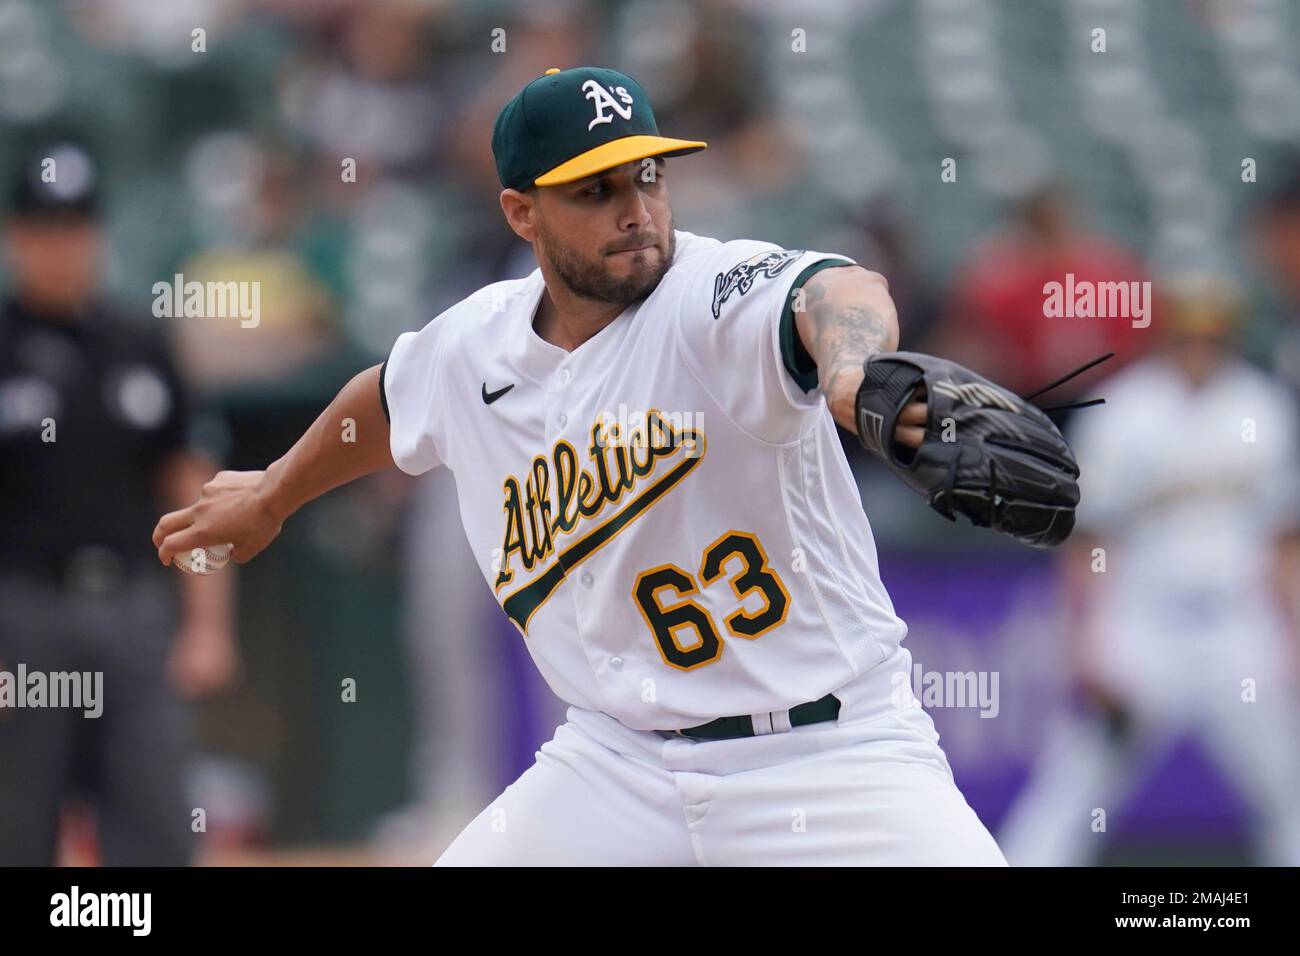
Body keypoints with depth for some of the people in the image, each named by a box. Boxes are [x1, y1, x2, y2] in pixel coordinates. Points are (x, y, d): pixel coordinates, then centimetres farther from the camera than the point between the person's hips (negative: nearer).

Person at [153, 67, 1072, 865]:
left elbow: (831, 296, -42)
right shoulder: (471, 349, 1)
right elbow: (392, 400, 26)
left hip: (832, 748, -5)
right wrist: (273, 495, 44)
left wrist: (858, 374, -66)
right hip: (621, 761, 5)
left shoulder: (719, 295, -18)